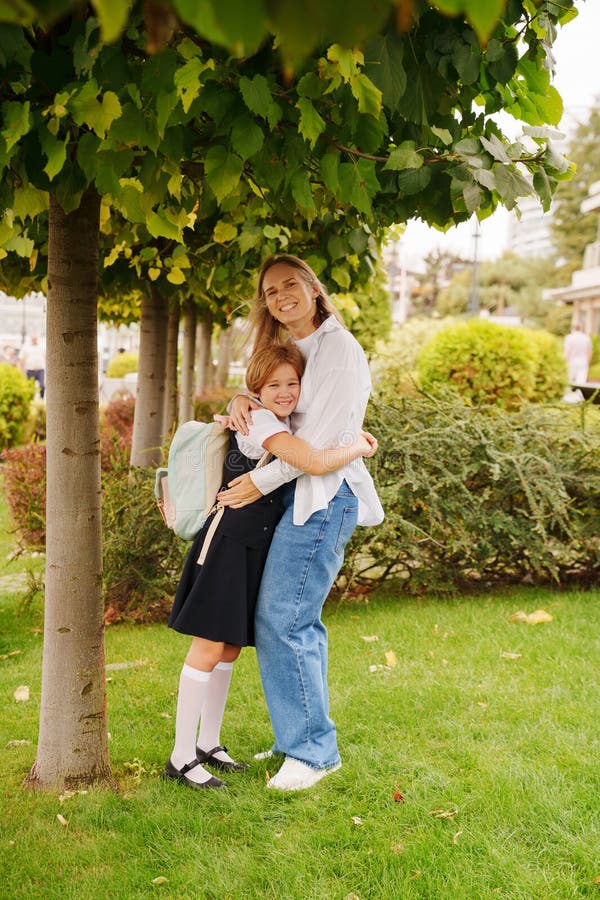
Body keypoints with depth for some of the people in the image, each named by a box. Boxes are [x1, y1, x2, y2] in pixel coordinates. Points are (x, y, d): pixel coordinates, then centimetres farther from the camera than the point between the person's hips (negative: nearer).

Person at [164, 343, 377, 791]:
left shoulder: (281, 423, 13)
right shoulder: (261, 422, -16)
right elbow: (315, 462, -29)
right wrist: (358, 448, -13)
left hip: (256, 543, 9)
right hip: (229, 538, -9)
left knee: (230, 647, 14)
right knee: (209, 647, -6)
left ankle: (209, 743, 24)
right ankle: (182, 757, -1)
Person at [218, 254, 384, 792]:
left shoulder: (338, 348, -10)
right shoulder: (289, 350, 18)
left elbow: (321, 436, -16)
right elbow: (270, 409, 21)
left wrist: (261, 481, -15)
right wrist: (242, 402, -3)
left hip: (324, 493, -9)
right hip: (300, 493, 9)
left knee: (282, 620, -11)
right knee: (297, 619, 11)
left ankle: (314, 750, -2)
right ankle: (302, 738, 20)